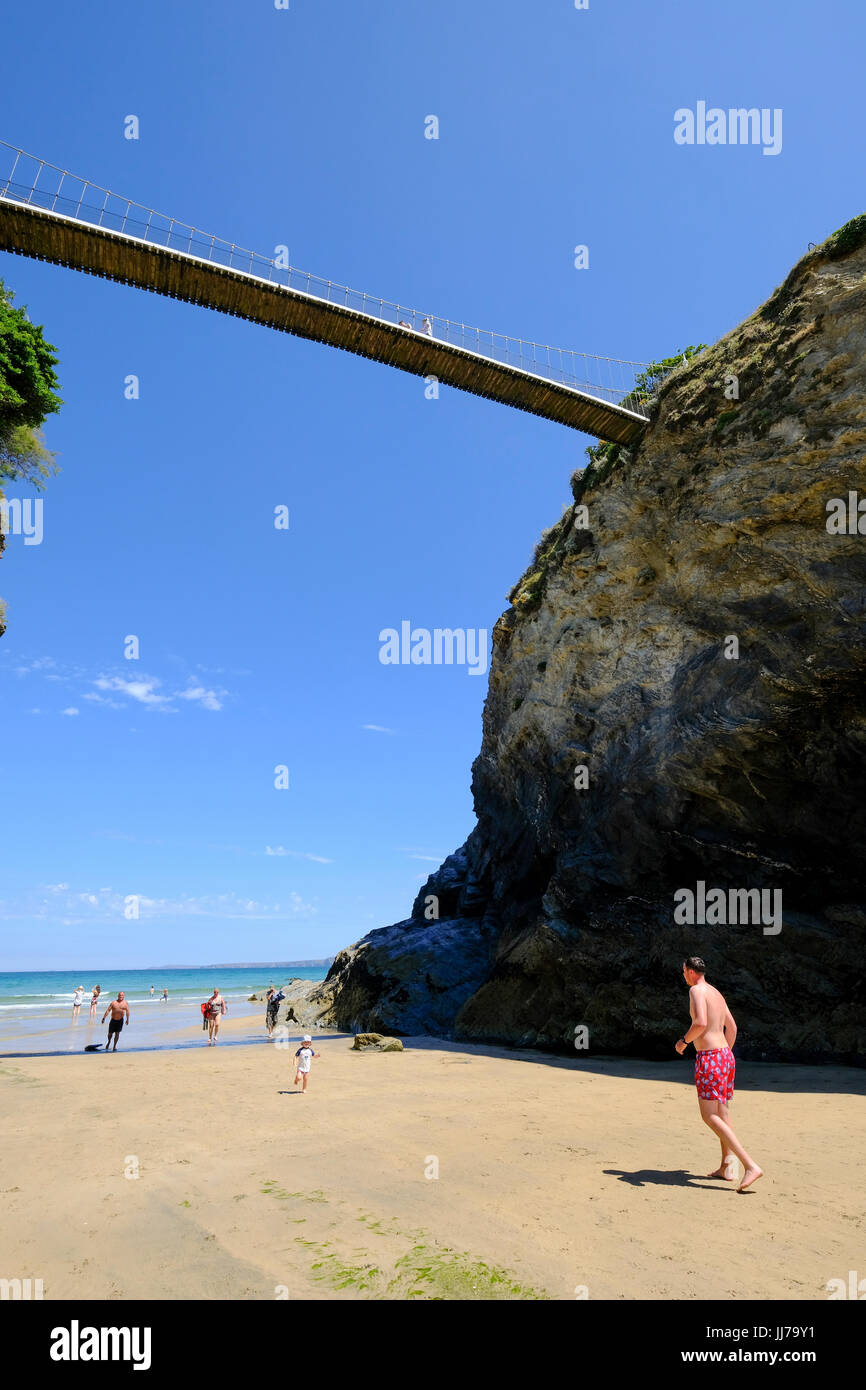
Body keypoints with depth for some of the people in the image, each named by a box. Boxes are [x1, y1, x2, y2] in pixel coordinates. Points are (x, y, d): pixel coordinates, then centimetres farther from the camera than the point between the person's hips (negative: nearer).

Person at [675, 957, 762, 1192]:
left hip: (709, 1058, -10)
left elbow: (700, 1023, -25)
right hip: (726, 1054, 10)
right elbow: (732, 1027, 23)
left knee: (709, 1116, -7)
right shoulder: (717, 993, 16)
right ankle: (726, 1167, 24)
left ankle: (751, 1166, -15)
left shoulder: (696, 990, -11)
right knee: (721, 1112, 18)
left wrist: (683, 1041, -9)